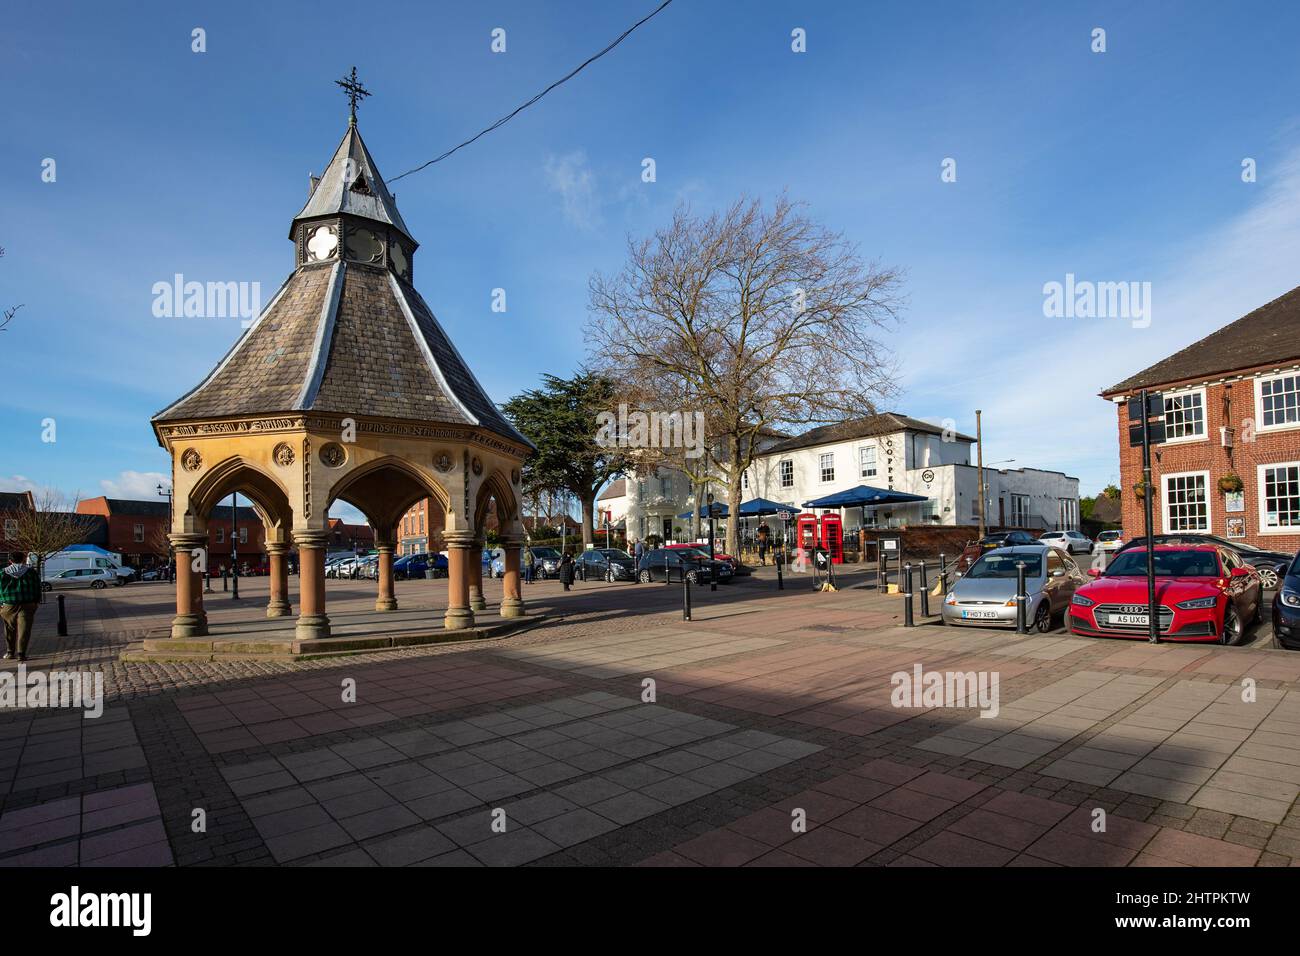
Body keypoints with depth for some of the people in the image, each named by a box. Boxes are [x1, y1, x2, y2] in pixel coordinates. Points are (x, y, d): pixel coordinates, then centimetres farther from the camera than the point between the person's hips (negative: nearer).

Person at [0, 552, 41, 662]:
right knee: (24, 630, -2)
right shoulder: (31, 572, 4)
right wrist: (37, 602, 12)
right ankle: (21, 653, -7)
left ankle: (10, 652, 24)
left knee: (10, 630, 17)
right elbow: (37, 588, 5)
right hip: (27, 605, -1)